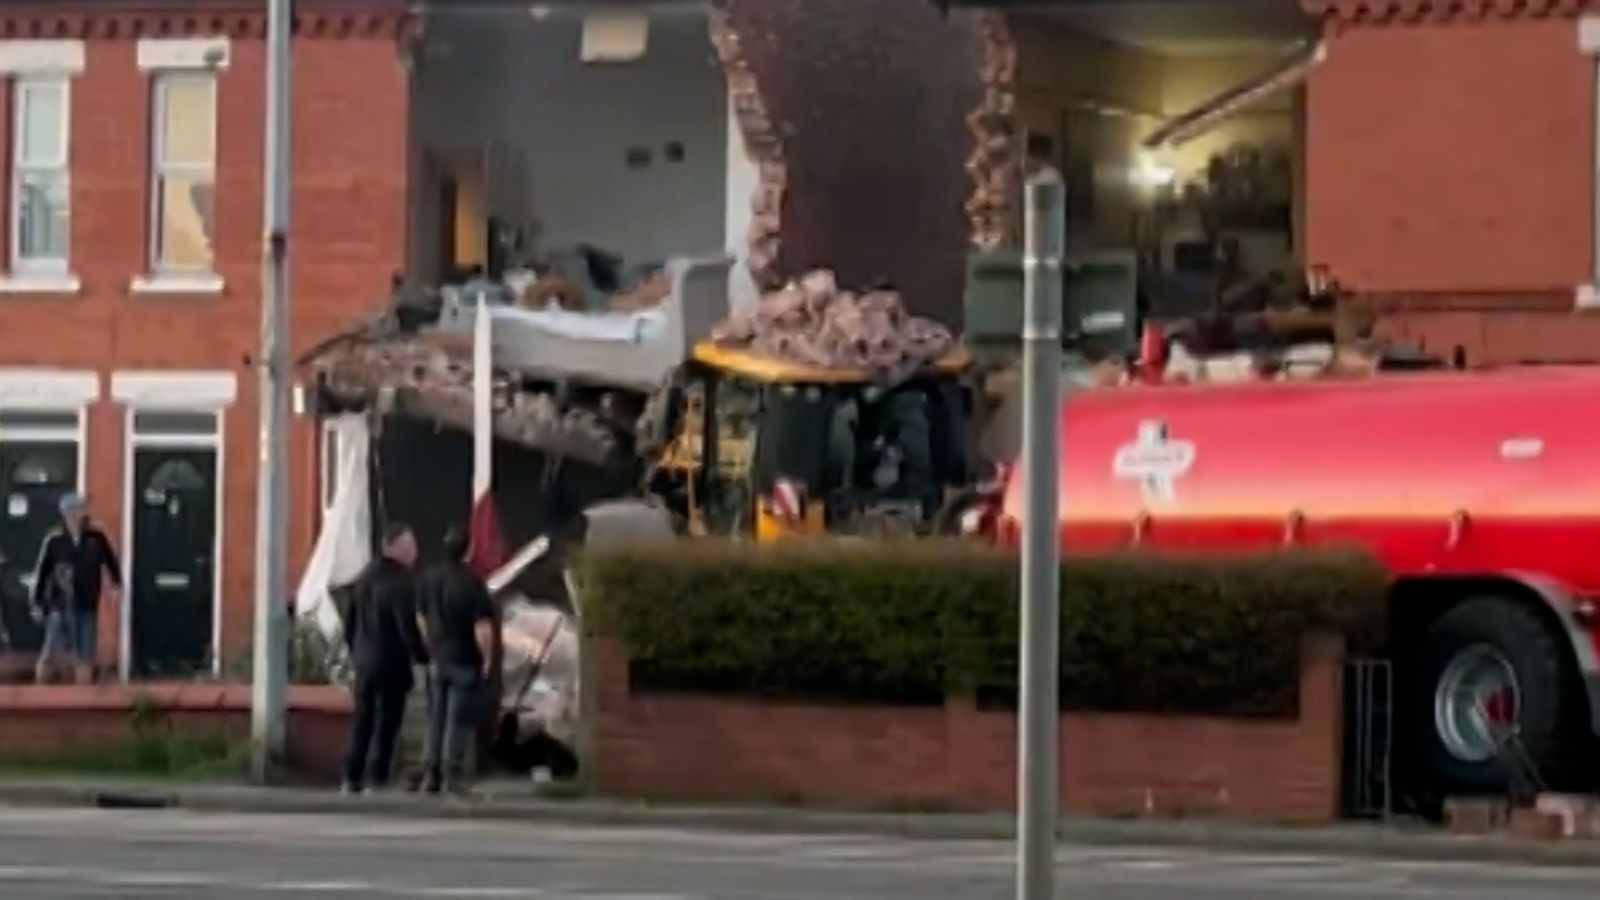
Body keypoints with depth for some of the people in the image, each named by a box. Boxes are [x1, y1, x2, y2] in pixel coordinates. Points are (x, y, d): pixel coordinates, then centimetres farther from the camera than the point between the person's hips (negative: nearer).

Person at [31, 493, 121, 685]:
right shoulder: (54, 541, -6)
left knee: (85, 656, 7)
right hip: (60, 607, -2)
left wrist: (116, 584, 8)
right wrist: (37, 603, 1)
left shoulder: (97, 538, -1)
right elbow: (42, 572, 0)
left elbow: (110, 561, 13)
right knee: (50, 655, 0)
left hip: (87, 607, 2)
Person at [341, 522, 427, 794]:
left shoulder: (366, 577, 8)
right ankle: (376, 779, -3)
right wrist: (423, 657, -6)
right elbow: (408, 628, -18)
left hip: (364, 660, 7)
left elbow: (350, 619, 14)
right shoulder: (401, 582, -17)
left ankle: (352, 777, 11)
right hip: (392, 663, -7)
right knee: (386, 723, -1)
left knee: (362, 721, 12)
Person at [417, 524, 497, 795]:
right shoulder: (472, 582, -19)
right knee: (459, 721, 0)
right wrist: (487, 658, -8)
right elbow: (482, 627, -20)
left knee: (436, 720, 13)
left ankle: (431, 775, 13)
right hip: (465, 662, -5)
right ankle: (451, 776, -2)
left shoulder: (429, 578, 1)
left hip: (438, 659, 5)